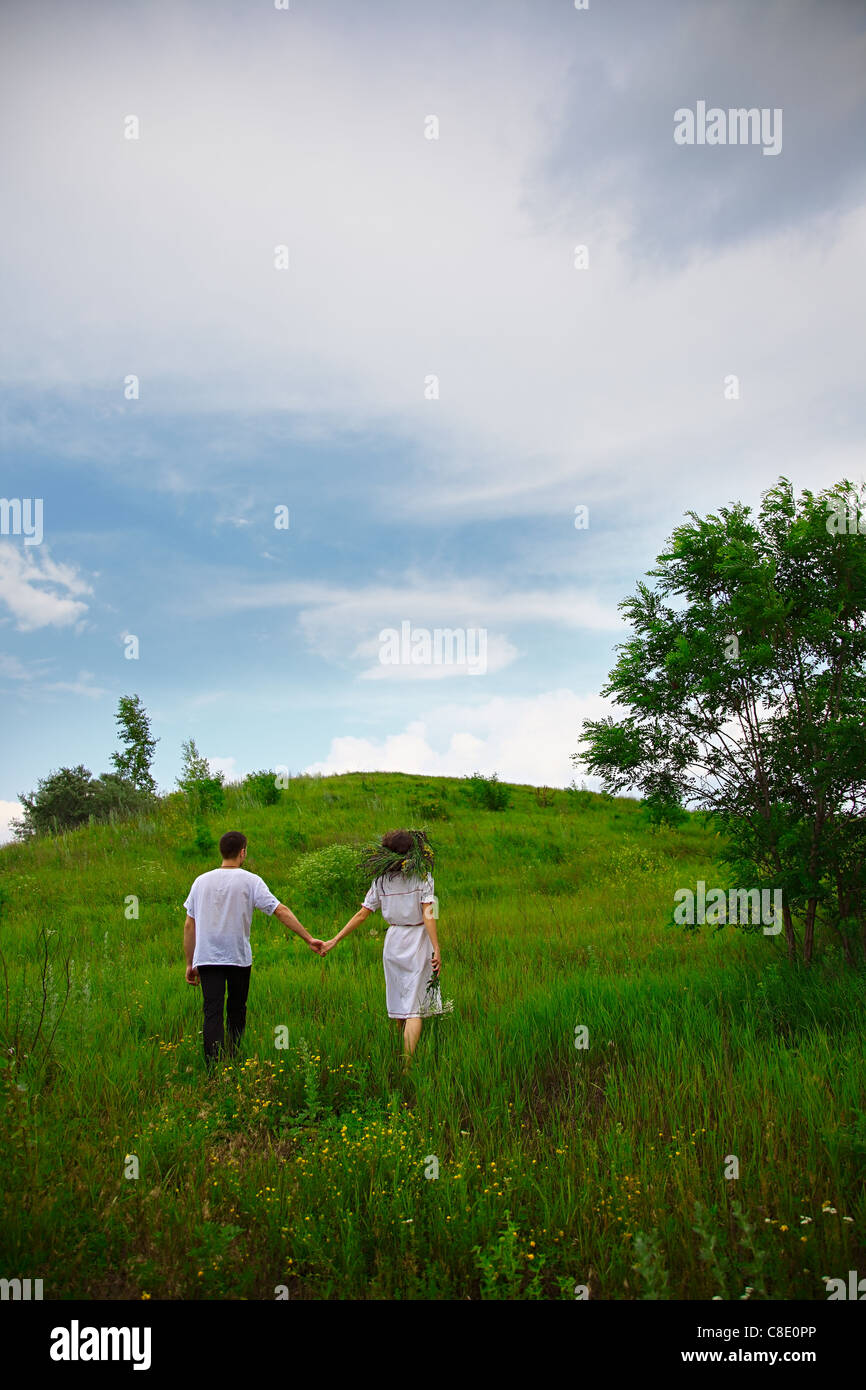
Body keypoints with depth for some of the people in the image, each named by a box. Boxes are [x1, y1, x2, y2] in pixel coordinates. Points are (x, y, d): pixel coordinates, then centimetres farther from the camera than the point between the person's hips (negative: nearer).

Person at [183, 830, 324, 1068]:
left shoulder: (201, 881, 8)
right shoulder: (250, 881, -2)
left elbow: (189, 925, 9)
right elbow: (281, 911, -8)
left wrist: (190, 964, 15)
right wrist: (309, 938, -7)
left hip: (206, 958, 1)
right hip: (239, 958, -1)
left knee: (212, 1012, -4)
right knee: (236, 1011, 15)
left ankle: (213, 1067, -17)